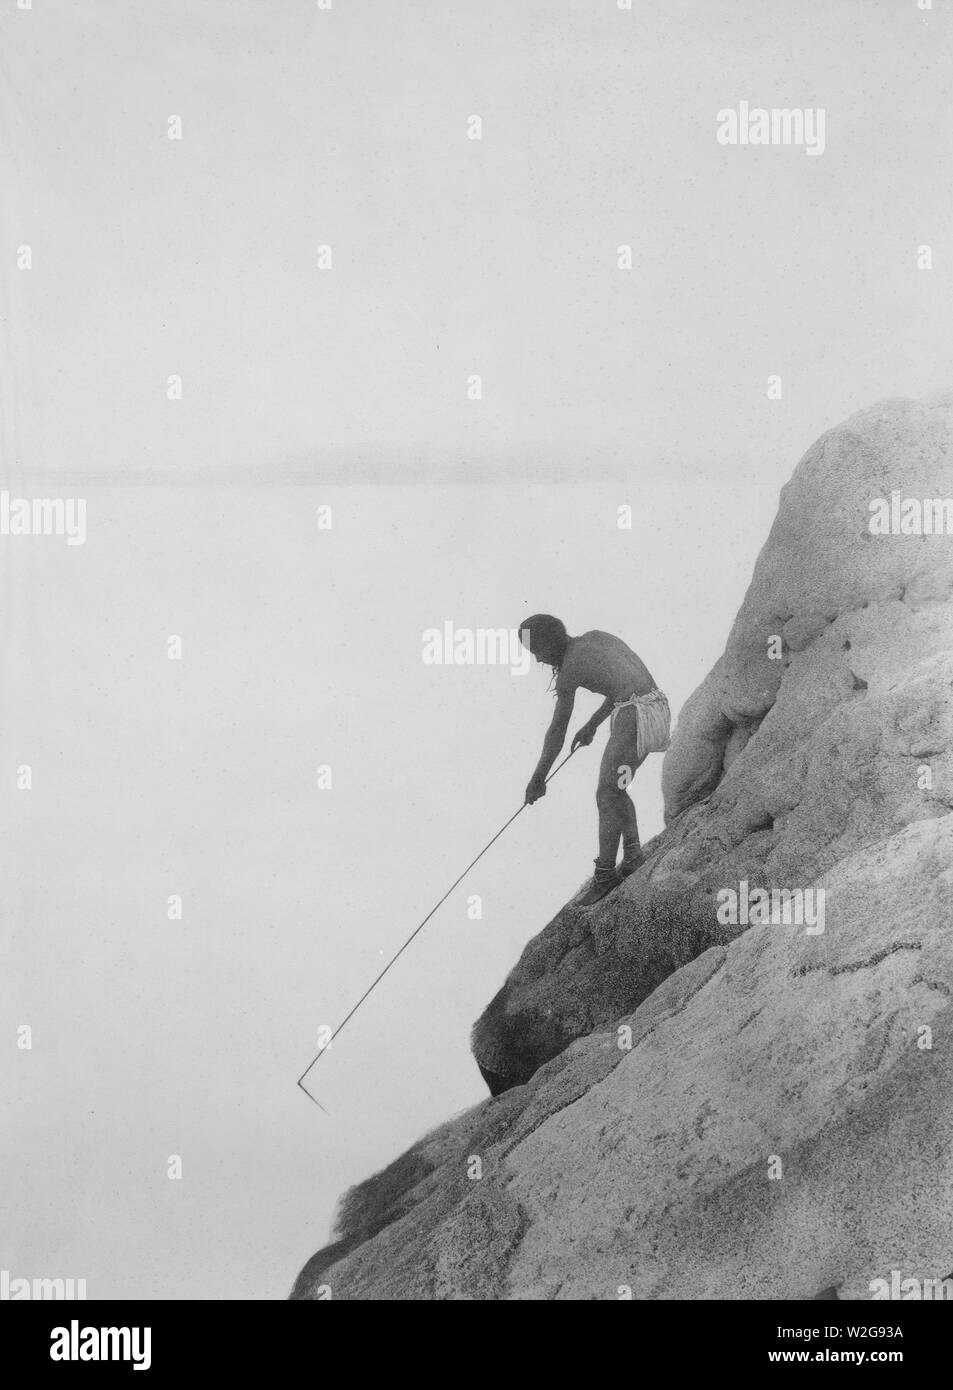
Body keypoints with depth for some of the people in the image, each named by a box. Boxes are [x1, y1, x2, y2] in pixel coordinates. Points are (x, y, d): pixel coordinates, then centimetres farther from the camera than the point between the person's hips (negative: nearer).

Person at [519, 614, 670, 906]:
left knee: (606, 796, 0)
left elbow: (557, 731, 0)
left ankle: (605, 875, 4)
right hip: (657, 706, 9)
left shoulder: (569, 668, -5)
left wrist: (538, 779, 9)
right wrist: (592, 724, 34)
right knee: (614, 789, 20)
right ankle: (632, 852, 14)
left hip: (632, 718, -9)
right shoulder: (596, 637, 17)